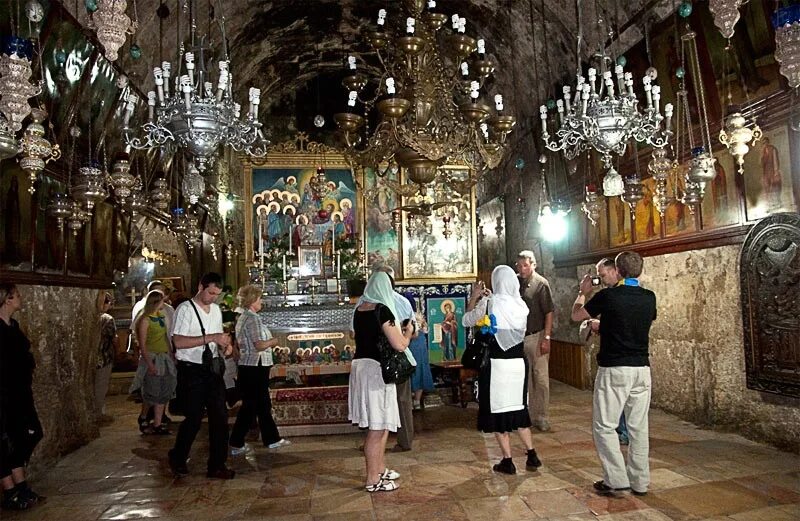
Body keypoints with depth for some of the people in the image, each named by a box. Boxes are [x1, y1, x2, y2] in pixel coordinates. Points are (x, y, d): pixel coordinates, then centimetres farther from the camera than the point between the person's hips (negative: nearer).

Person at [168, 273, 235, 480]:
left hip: (212, 369, 6)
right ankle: (177, 459, 29)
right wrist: (211, 338, -26)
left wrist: (224, 348, -2)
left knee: (220, 415, 5)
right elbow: (178, 341, -22)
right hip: (191, 370, -6)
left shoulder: (216, 310, 10)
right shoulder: (185, 309, -11)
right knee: (194, 418, 2)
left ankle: (217, 465, 17)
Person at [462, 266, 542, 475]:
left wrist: (474, 297, 9)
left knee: (498, 409, 7)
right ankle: (532, 455, 19)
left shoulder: (489, 303, -13)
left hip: (497, 363, -5)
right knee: (518, 408, 19)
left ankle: (507, 461, 12)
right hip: (519, 362, 5)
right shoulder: (521, 305, 1)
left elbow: (466, 321, -1)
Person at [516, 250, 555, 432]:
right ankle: (528, 416, 25)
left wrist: (546, 338, -15)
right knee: (524, 379, 13)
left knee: (541, 378, 2)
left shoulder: (541, 283, -7)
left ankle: (542, 418, 11)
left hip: (536, 337, -5)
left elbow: (549, 312, -9)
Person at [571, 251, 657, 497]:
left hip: (614, 369, -5)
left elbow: (576, 315, 2)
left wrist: (583, 292, 19)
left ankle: (616, 479, 3)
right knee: (638, 426, 12)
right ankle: (640, 481, 18)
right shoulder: (649, 298, 3)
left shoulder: (608, 296, -11)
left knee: (604, 425, 5)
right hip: (642, 368, 5)